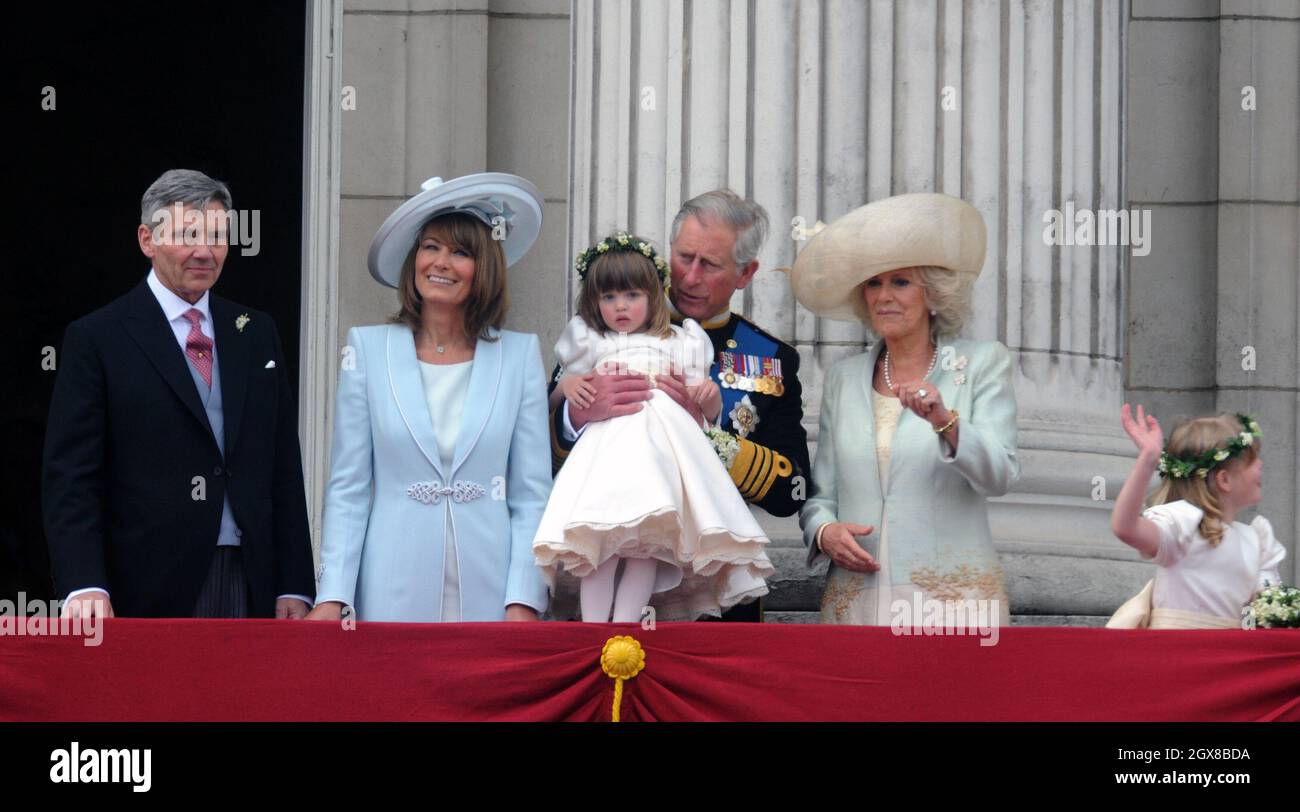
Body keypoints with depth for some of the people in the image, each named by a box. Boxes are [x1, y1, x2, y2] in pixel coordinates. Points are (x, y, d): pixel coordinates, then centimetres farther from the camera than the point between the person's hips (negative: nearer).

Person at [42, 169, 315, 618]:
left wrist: (294, 588, 5)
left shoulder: (256, 333, 13)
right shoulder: (96, 339, -1)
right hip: (149, 594, -4)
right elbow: (70, 477, -6)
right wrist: (85, 586, -19)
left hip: (250, 590, 4)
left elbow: (284, 468, 13)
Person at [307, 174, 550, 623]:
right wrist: (332, 597, -5)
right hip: (393, 597, 0)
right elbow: (347, 489, 4)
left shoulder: (520, 355, 6)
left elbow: (532, 496, 4)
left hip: (488, 593, 0)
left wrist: (523, 602, -6)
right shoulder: (368, 349, 6)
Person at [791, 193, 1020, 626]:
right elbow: (820, 493, 16)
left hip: (952, 598, -3)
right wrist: (824, 531, -5)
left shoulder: (983, 362, 5)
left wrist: (945, 422, -23)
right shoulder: (843, 378, 14)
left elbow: (1000, 476, -7)